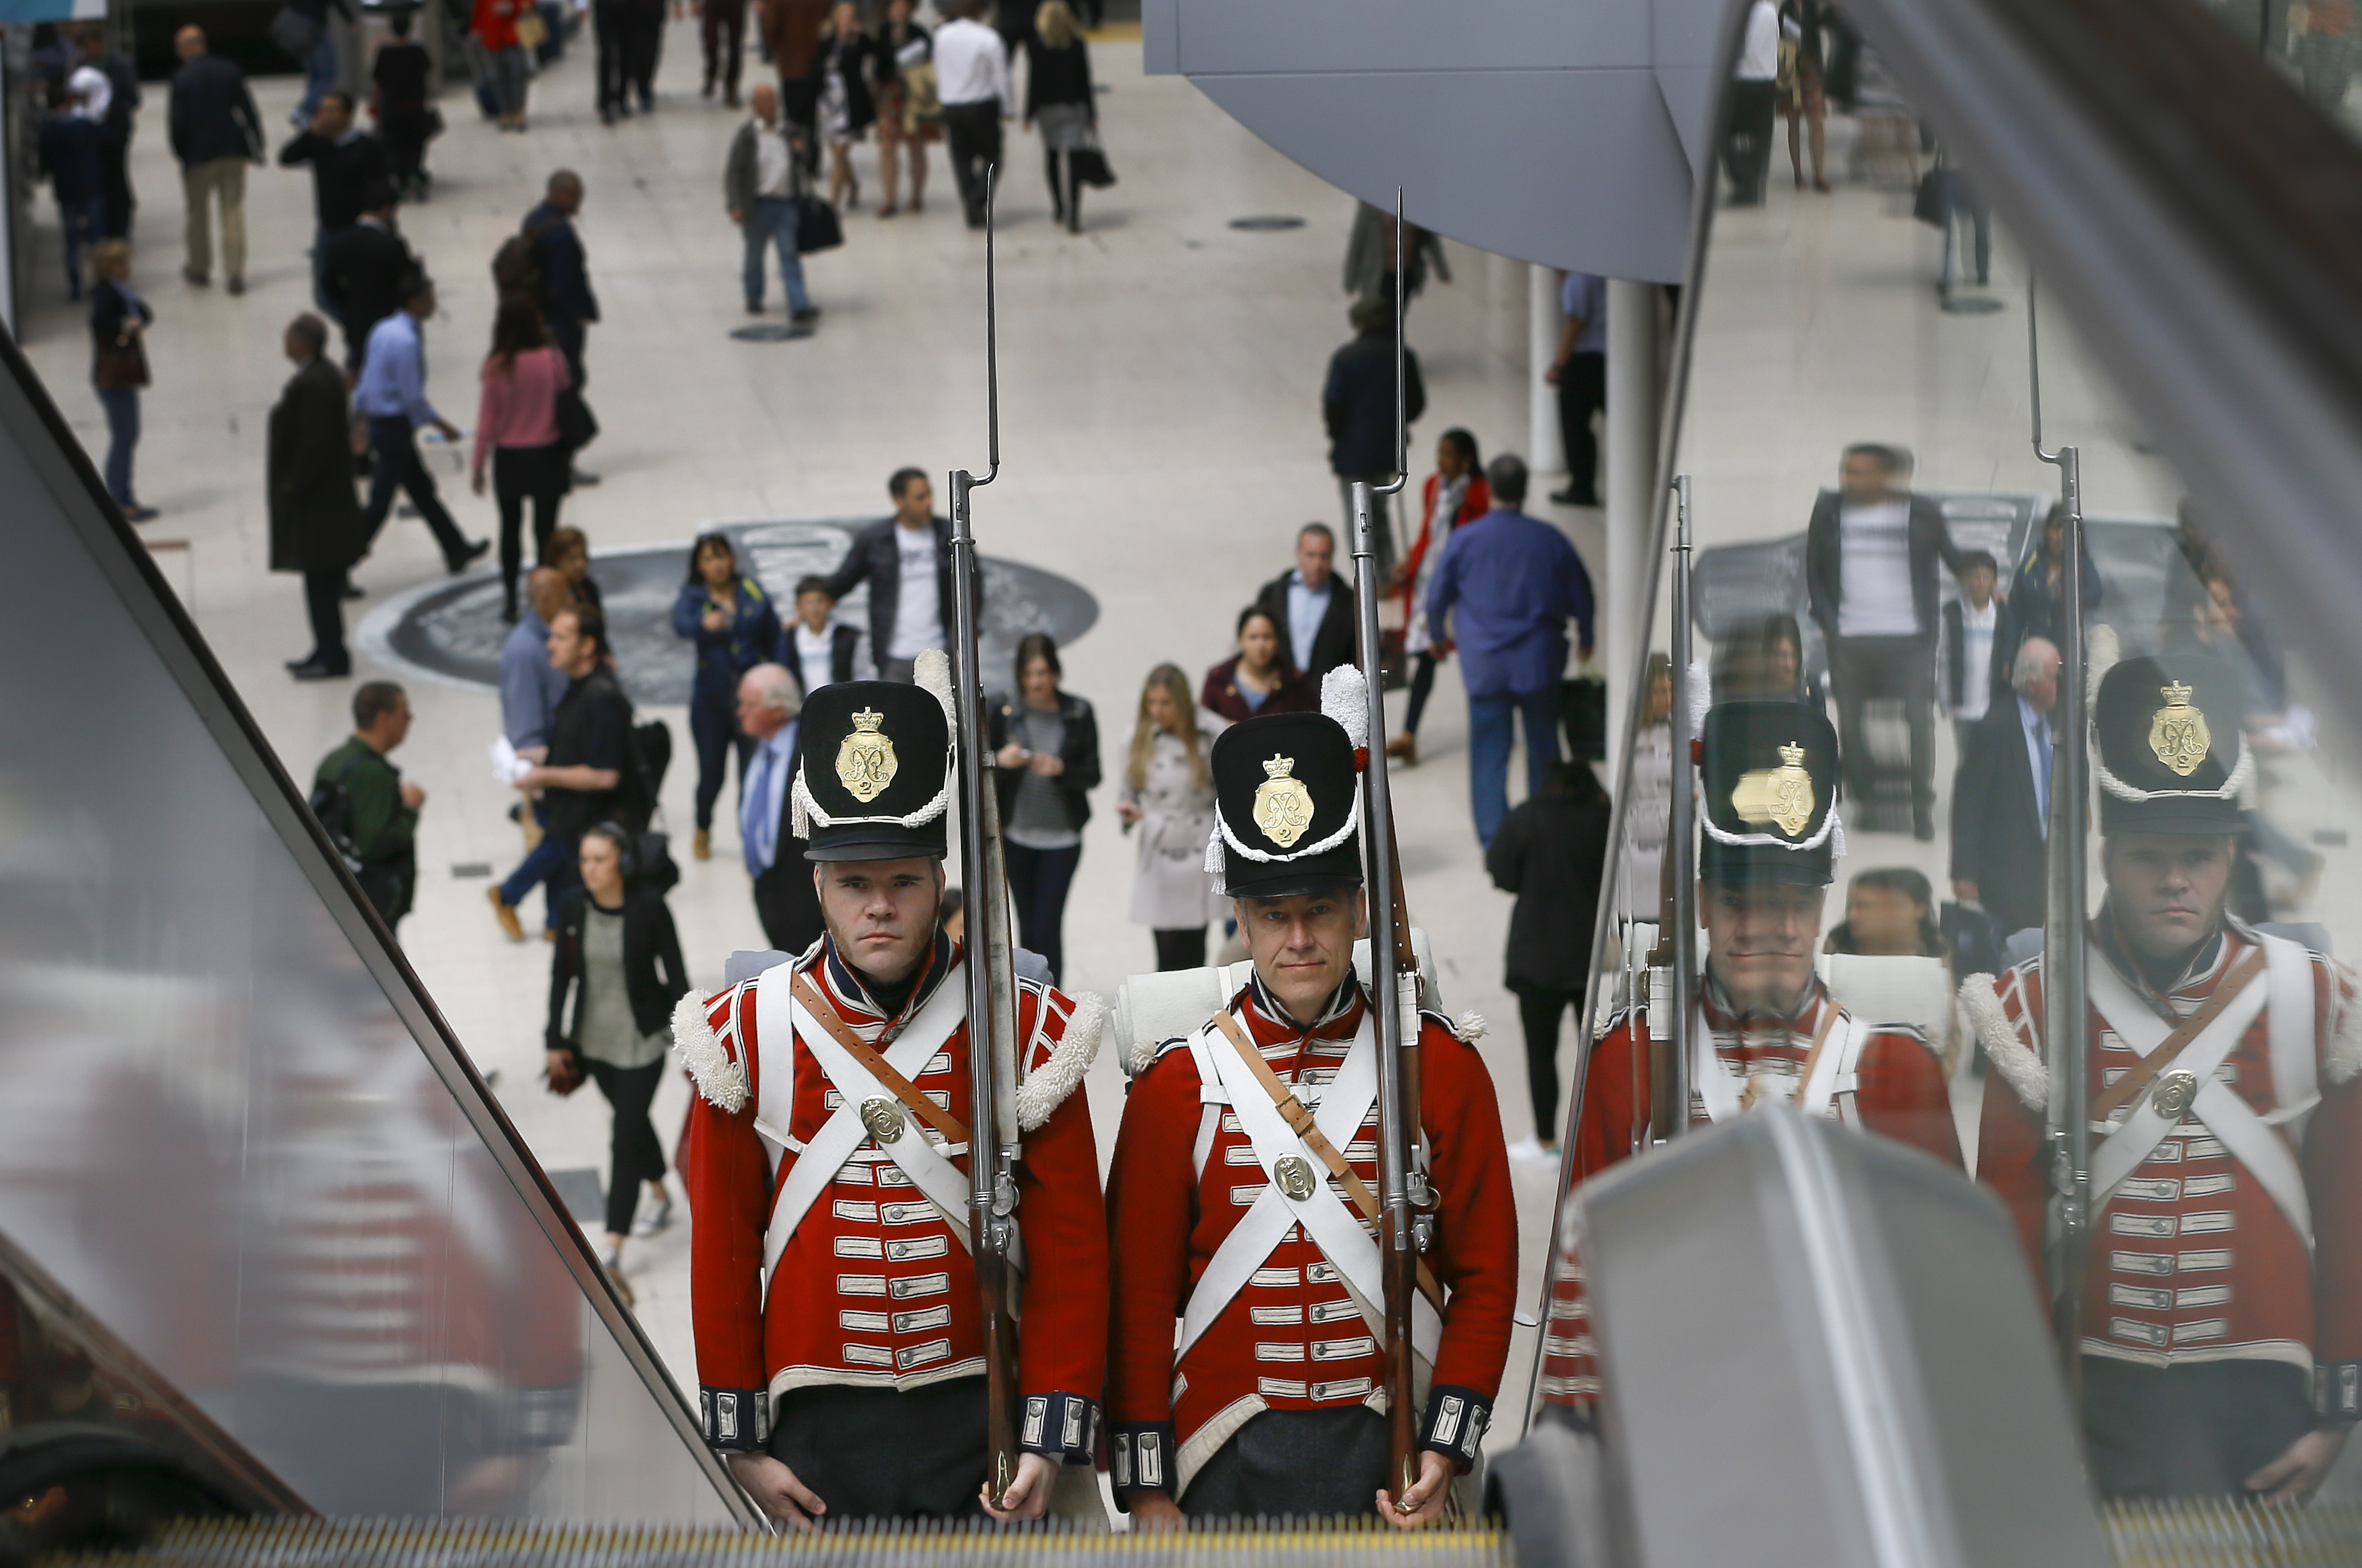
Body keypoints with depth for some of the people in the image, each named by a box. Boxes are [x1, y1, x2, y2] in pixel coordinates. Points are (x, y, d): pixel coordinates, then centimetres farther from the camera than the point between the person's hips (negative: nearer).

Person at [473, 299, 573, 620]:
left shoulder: (497, 367, -16)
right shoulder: (552, 359, -12)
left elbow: (487, 420, -10)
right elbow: (564, 402, -3)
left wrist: (477, 466, 0)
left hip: (509, 458, 0)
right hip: (548, 455, 0)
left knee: (510, 527, 16)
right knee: (546, 528, 7)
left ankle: (509, 600, 20)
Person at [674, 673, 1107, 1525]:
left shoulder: (1027, 1029, -1)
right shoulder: (746, 1032, 1)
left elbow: (1071, 1246, -1)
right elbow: (722, 1251, 4)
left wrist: (1050, 1440, -6)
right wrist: (740, 1440, 1)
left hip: (978, 1422, 0)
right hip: (820, 1428, 0)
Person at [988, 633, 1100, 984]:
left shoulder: (1079, 714, -3)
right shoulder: (1002, 712, -2)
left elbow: (1092, 776, -2)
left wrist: (1061, 769, -21)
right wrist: (1001, 761, -22)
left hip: (1062, 836, -1)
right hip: (1016, 835, 1)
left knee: (1048, 929, -8)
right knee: (1028, 927, 9)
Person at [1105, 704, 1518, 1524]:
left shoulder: (1441, 1065, 2)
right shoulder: (1178, 1082, 1)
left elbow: (1485, 1274, 3)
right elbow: (1139, 1293, 1)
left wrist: (1445, 1453, -7)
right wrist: (1145, 1489, -3)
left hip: (1387, 1451, 0)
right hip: (1226, 1458, 0)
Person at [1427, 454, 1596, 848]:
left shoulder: (1465, 539, -5)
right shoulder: (1549, 539, -3)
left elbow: (1438, 597, 5)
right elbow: (1580, 593, 9)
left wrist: (1437, 634, 26)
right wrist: (1585, 637, 28)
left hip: (1484, 664, -1)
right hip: (1539, 662, 1)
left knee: (1489, 753, 3)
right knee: (1543, 748, 13)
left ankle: (1494, 842, -2)